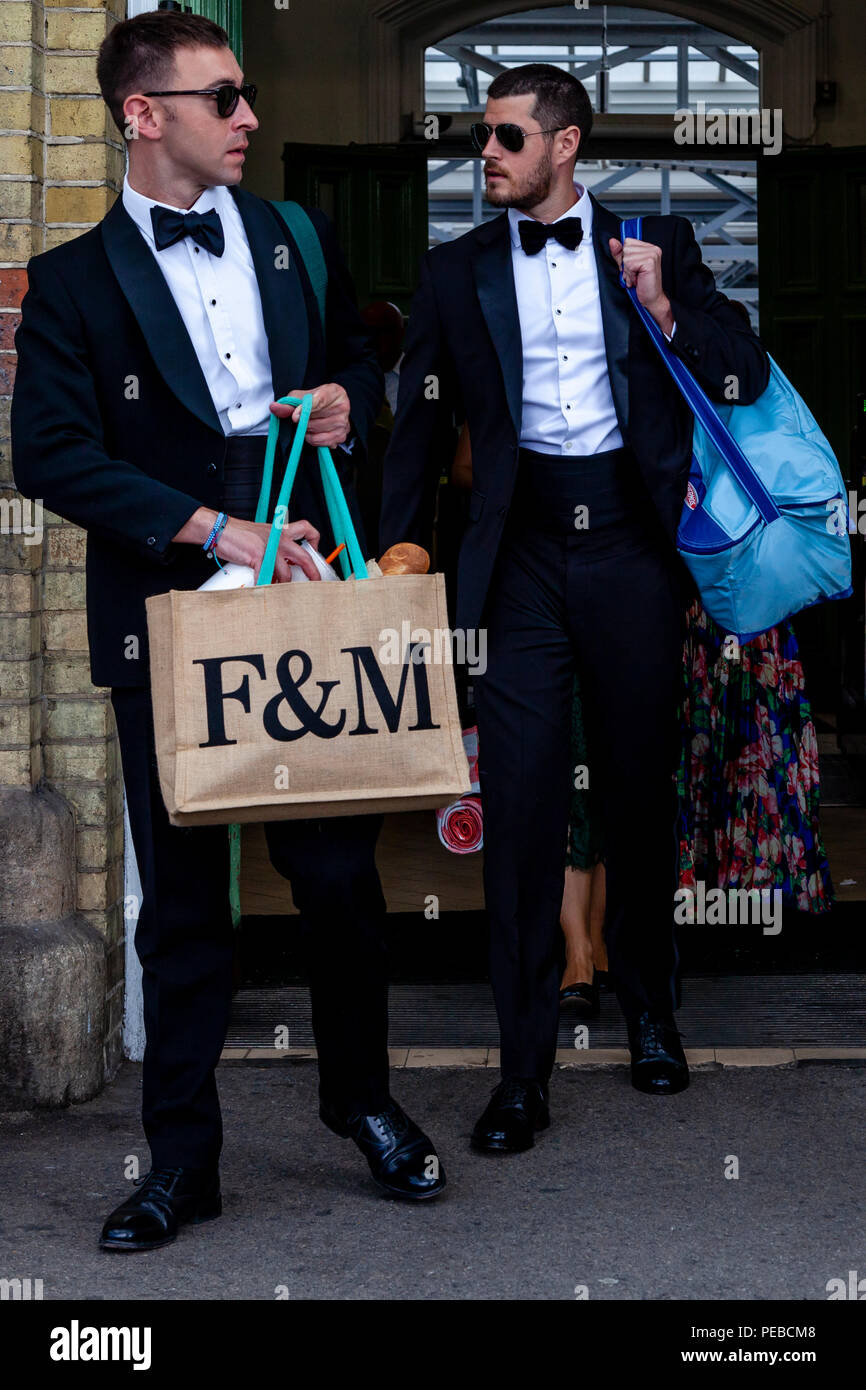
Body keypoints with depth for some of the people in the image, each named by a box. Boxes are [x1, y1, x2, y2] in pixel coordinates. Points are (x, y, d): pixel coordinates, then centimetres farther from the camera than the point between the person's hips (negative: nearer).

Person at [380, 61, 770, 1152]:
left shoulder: (653, 242, 6)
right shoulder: (457, 271, 9)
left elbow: (746, 375, 4)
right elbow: (417, 420, 12)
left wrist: (663, 307, -11)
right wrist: (399, 547, 5)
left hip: (631, 542, 0)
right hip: (522, 554, 0)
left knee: (642, 787, 10)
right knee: (520, 802, -5)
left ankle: (650, 1012, 31)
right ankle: (523, 1070, 0)